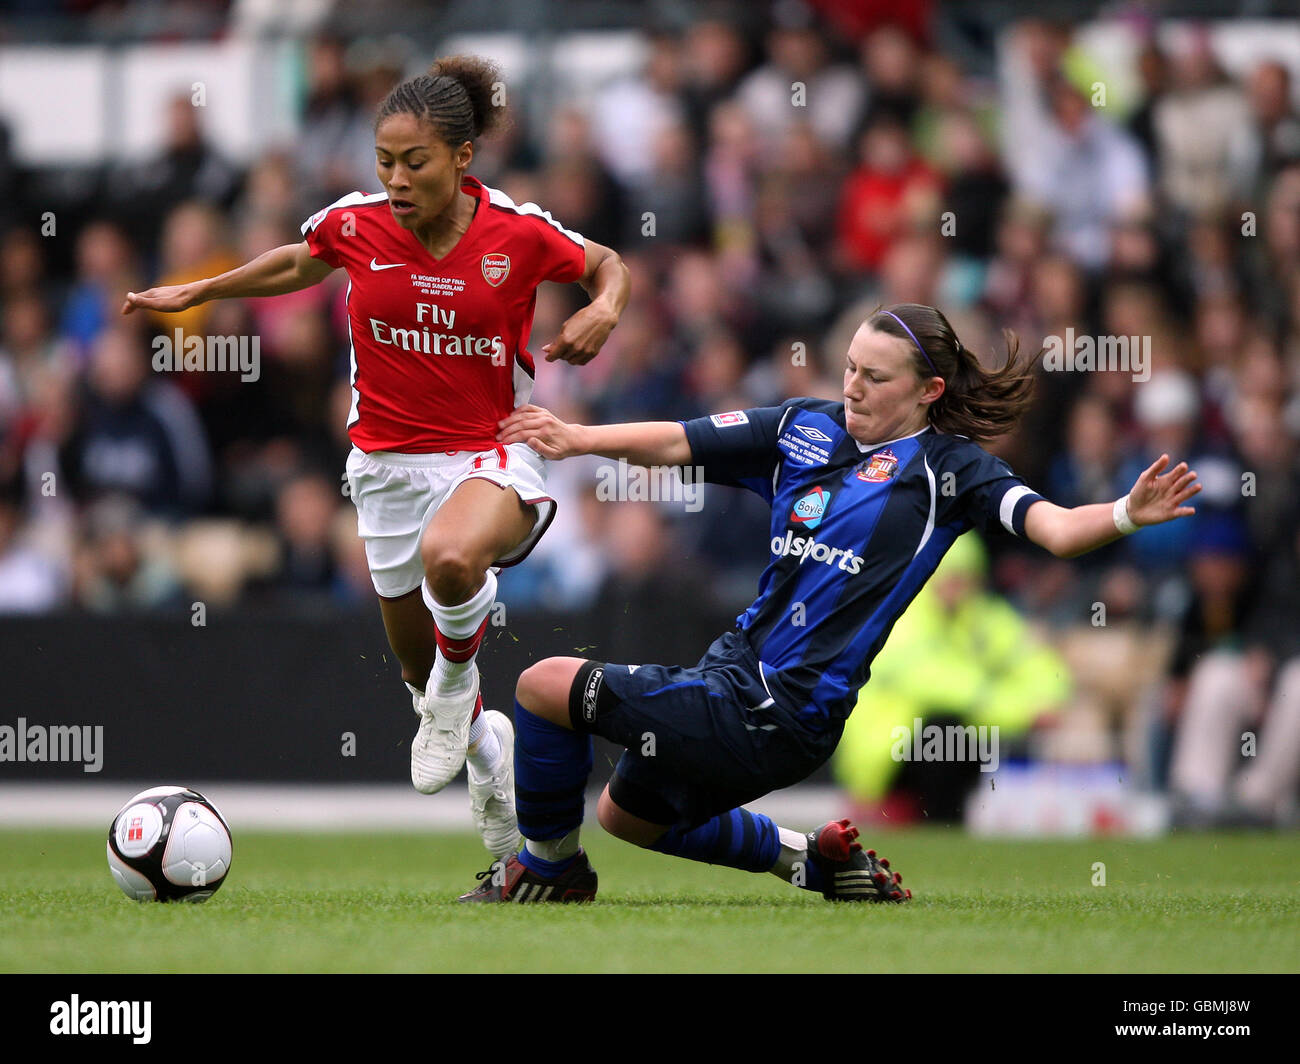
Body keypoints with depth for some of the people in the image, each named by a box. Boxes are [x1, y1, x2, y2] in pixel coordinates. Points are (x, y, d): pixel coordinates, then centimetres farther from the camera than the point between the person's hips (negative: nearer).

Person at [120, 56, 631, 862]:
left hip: (493, 455, -4)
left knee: (450, 557, -39)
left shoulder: (518, 234, -13)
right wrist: (195, 294, 24)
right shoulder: (354, 226, -7)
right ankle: (485, 742, 48)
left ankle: (461, 677, -7)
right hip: (389, 458, 4)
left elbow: (608, 265, 7)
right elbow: (298, 264, 18)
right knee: (416, 663, 14)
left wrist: (604, 310, -14)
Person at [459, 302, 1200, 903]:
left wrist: (1125, 516, -40)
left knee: (547, 686, -10)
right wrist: (578, 438, -6)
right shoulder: (807, 427, 9)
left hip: (775, 717, -8)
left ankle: (550, 870, 12)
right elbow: (674, 443, 8)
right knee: (627, 815, 30)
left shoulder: (947, 468, -7)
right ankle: (811, 858, 33)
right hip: (737, 669, 8)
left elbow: (1055, 529, -20)